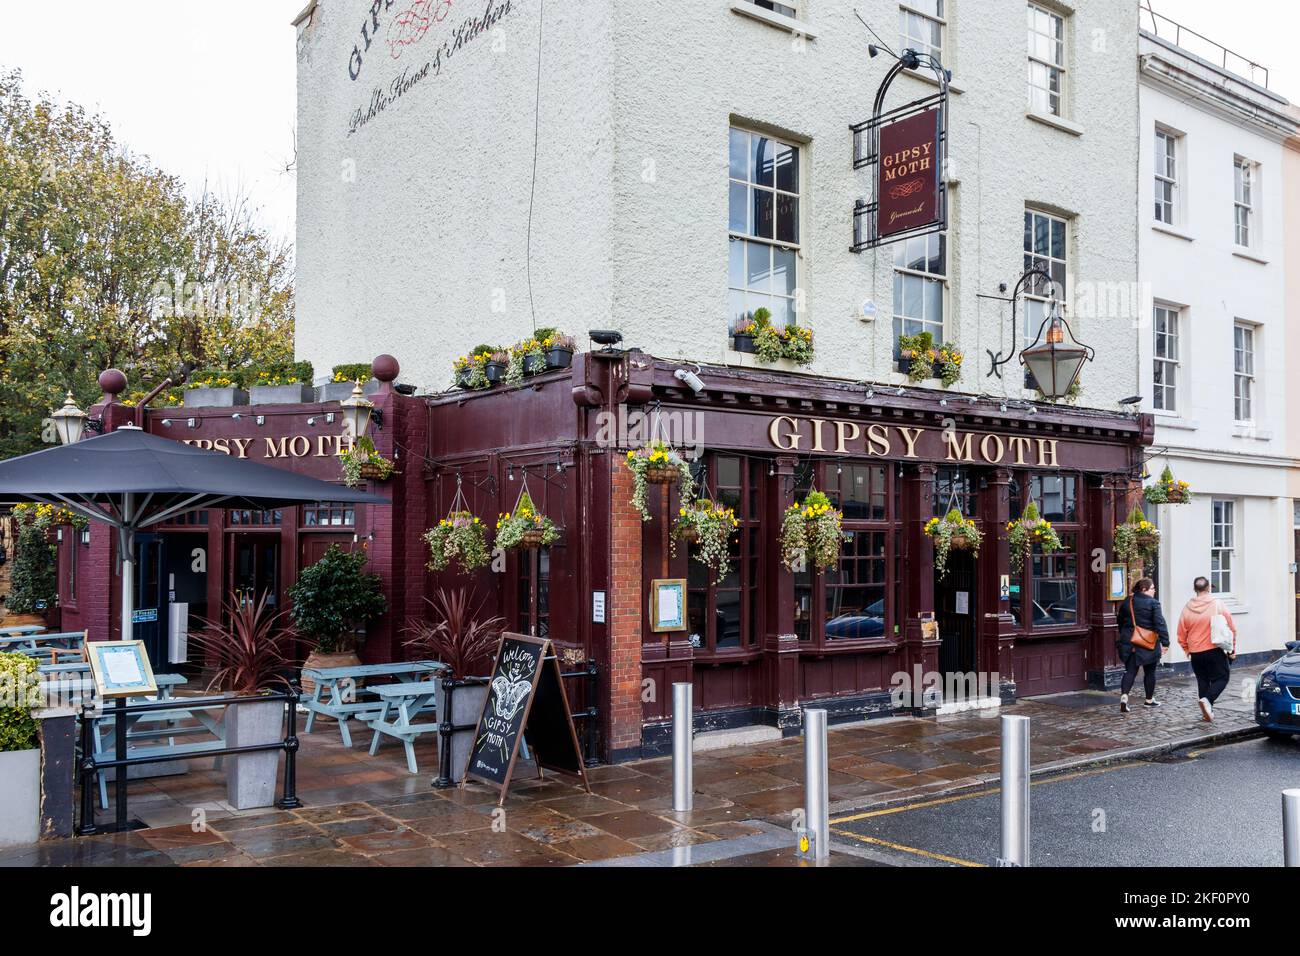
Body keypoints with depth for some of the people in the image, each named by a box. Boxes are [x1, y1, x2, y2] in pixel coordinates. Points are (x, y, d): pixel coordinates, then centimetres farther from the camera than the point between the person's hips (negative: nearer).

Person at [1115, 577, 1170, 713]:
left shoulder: (1127, 603, 8)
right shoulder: (1153, 603, -10)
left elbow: (1119, 621, 17)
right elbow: (1160, 624, -15)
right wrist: (1165, 642, -13)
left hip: (1129, 643, 4)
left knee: (1130, 671, 4)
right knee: (1149, 672, 12)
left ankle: (1124, 695, -17)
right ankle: (1149, 700, 23)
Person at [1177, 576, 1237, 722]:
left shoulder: (1188, 608, 0)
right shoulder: (1217, 604, -7)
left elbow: (1181, 634, 4)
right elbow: (1232, 628, -4)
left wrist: (1186, 649, 20)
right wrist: (1232, 648, 6)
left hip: (1195, 653, 3)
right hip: (1215, 650, -3)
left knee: (1202, 681, 14)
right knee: (1222, 677, 7)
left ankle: (1207, 711, 14)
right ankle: (1207, 700, -15)